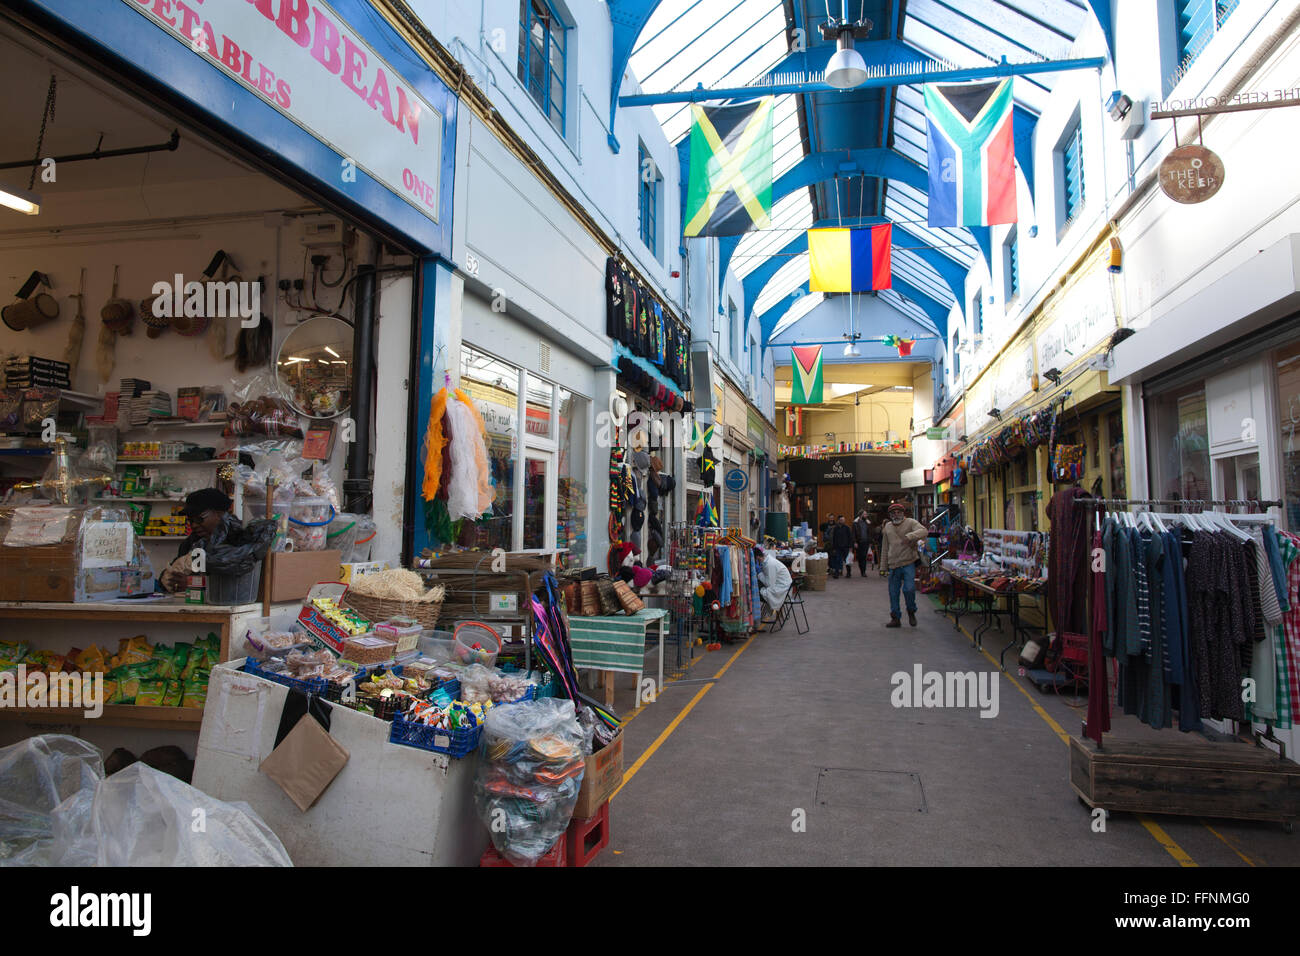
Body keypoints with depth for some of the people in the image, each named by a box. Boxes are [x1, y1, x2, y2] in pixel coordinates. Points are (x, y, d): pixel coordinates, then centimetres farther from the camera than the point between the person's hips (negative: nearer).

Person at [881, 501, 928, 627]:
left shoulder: (910, 522, -1)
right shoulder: (888, 527, 13)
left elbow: (923, 531, -21)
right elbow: (885, 547, 19)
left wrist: (910, 536, -38)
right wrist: (885, 565, 18)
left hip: (909, 563, -4)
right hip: (893, 565, 5)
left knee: (909, 588, -16)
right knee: (893, 593, 6)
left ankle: (911, 612, 11)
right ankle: (895, 618, 19)